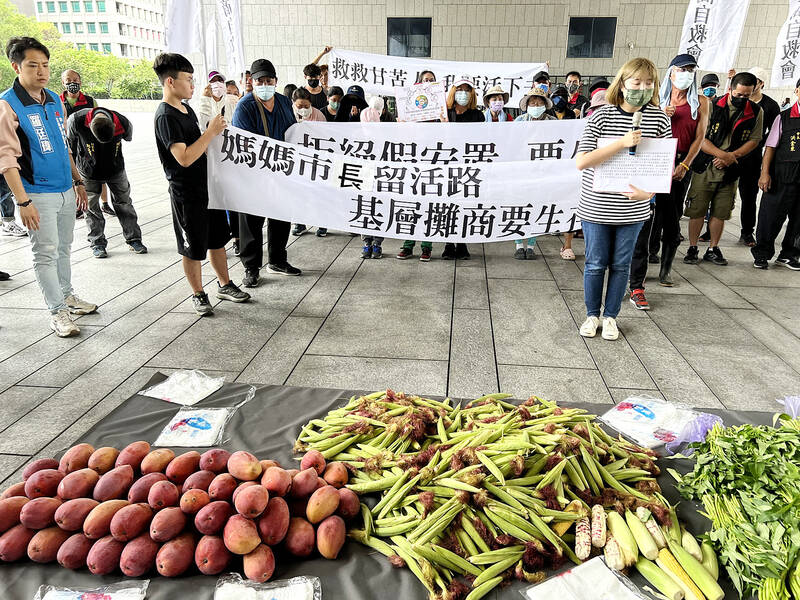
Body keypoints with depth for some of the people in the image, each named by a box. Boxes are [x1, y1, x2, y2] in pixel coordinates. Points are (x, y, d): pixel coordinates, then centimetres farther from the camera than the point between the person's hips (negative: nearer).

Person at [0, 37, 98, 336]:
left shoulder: (55, 100, 9)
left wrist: (78, 181, 18)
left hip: (66, 191, 6)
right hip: (38, 195, -6)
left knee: (63, 247, 16)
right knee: (46, 253, 0)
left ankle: (67, 296, 31)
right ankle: (57, 312, 8)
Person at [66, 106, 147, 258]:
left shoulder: (123, 123, -25)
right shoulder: (76, 121, -28)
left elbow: (128, 137, 2)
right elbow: (69, 142, -6)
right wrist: (73, 168, 7)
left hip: (116, 170, 1)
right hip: (89, 172, -1)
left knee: (124, 203, 6)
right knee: (91, 207, 3)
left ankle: (134, 239, 16)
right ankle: (97, 243, 14)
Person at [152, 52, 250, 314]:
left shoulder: (187, 109, 11)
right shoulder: (165, 116, -18)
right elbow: (184, 158, -26)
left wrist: (215, 133, 7)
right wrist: (211, 131, -23)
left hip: (207, 185, 9)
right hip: (187, 193, -9)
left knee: (217, 239, 17)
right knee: (193, 248, 5)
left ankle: (224, 284, 32)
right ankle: (198, 294, 20)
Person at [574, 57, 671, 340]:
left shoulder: (659, 118, 0)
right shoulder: (602, 116, -9)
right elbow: (581, 161, -19)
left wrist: (649, 191, -15)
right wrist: (622, 143, -27)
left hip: (633, 209, 2)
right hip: (596, 208, -2)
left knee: (621, 265, 12)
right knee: (596, 264, 8)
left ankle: (610, 316, 29)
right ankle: (592, 315, 28)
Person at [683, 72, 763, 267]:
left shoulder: (756, 112, 3)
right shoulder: (712, 106, -6)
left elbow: (754, 140, 4)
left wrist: (731, 157, -12)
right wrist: (722, 154, -20)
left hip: (730, 171, 3)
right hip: (705, 168, -2)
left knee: (720, 212, 8)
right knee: (697, 210, -1)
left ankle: (713, 249, 21)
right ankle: (692, 249, 12)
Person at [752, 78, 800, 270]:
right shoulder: (784, 117, 2)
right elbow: (771, 146, 0)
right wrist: (765, 173, -7)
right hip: (782, 174, -2)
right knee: (771, 215, 0)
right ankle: (761, 254, 13)